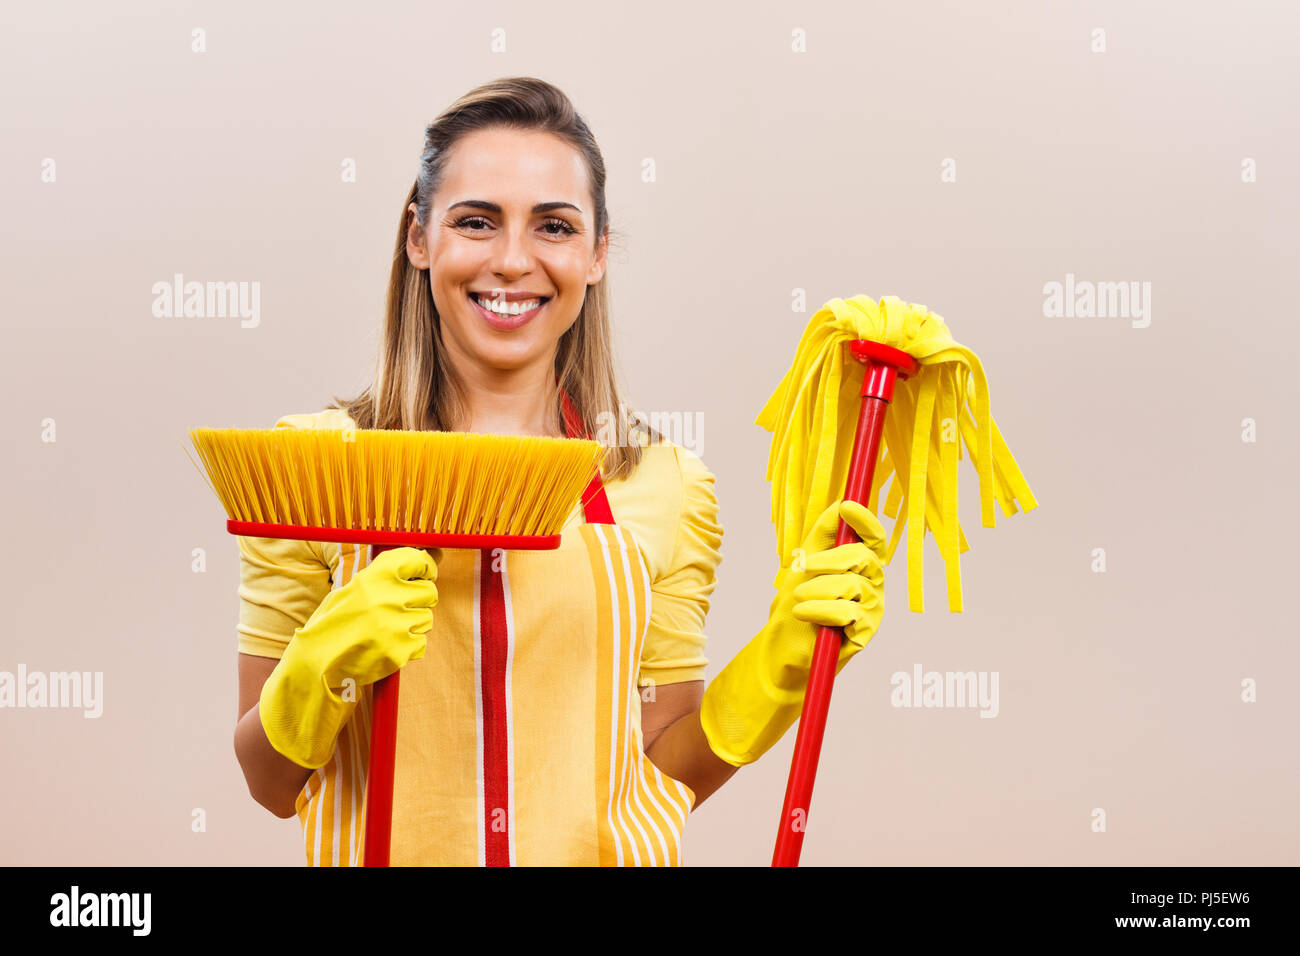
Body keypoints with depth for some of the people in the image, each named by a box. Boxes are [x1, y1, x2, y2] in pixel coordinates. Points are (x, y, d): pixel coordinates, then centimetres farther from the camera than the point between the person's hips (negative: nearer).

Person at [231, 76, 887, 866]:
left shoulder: (668, 486, -4)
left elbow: (661, 777, 1)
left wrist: (781, 661, -12)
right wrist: (319, 667, -21)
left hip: (601, 852, 1)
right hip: (390, 849, -1)